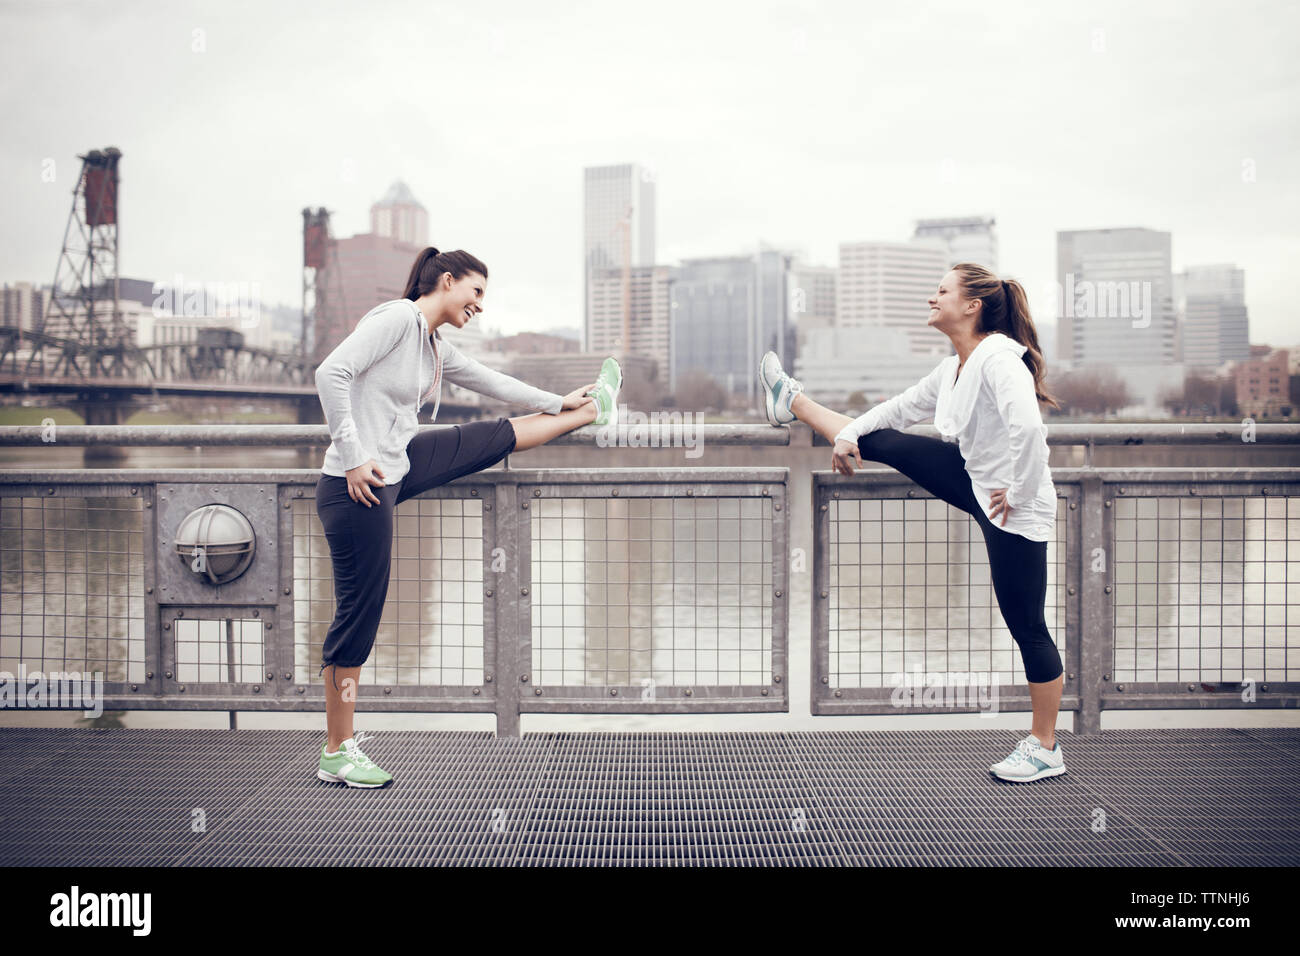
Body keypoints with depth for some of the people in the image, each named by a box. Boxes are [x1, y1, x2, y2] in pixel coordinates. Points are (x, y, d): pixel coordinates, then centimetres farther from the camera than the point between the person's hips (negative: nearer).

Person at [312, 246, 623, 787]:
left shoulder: (435, 346, 13)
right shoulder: (398, 317, -14)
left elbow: (490, 382, 27)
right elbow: (331, 374, -23)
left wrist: (559, 402, 37)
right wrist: (353, 457, -23)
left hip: (399, 470, 9)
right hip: (358, 486, -9)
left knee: (495, 437, 19)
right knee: (359, 615, -3)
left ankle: (590, 411, 44)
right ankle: (337, 754, 7)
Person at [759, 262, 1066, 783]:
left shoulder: (999, 360, -24)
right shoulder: (953, 368, 6)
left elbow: (1028, 428, -37)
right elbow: (903, 407, 21)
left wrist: (1017, 493, -27)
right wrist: (849, 435, 18)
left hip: (1013, 509, -8)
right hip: (974, 481, 9)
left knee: (1026, 625, -1)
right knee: (884, 443, 13)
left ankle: (1045, 749, 10)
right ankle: (793, 402, 34)